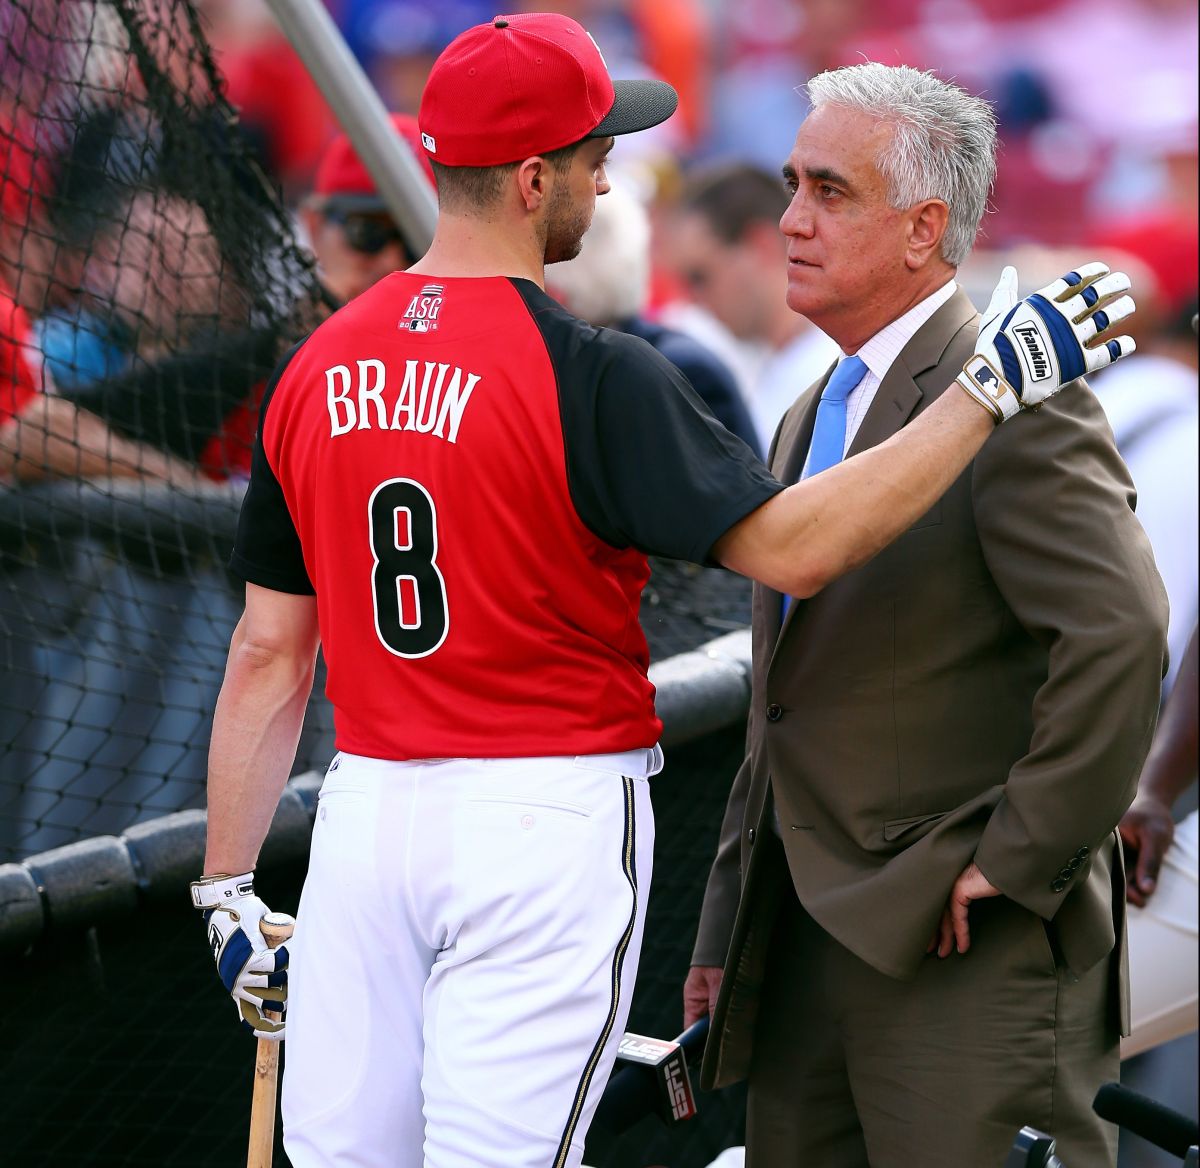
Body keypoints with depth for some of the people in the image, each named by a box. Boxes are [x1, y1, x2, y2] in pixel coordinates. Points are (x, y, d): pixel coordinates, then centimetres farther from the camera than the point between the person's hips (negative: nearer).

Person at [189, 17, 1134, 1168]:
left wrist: (227, 888, 13)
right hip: (547, 818, -5)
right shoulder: (588, 373, -12)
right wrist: (992, 384, -13)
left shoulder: (315, 370, 5)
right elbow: (789, 547, -17)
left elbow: (267, 654, 8)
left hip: (366, 813, 5)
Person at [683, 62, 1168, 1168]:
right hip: (805, 949, 8)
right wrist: (727, 933, 18)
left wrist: (1019, 863, -20)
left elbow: (1121, 638, -25)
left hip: (966, 952, -8)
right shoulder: (812, 420, 18)